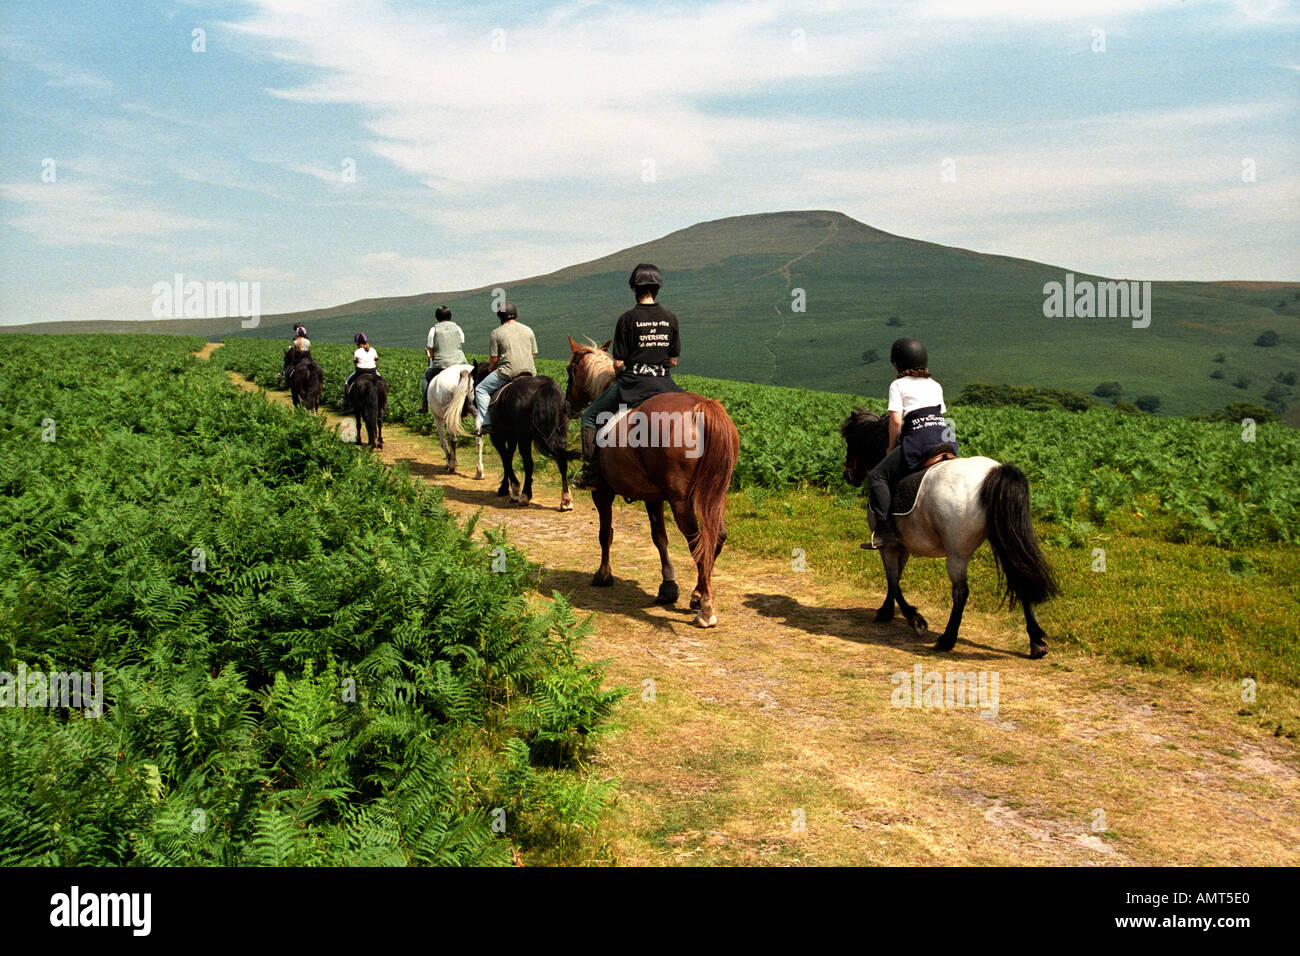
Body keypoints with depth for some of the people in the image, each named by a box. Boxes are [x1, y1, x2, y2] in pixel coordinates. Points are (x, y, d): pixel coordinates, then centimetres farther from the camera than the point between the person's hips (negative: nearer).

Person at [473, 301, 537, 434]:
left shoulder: (497, 332, -1)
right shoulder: (528, 330, 11)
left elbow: (493, 357, -2)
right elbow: (534, 354, 14)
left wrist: (490, 368, 18)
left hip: (508, 371, -4)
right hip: (529, 371, 4)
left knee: (481, 389, 9)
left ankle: (485, 423, -1)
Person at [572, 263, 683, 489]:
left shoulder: (628, 318, -7)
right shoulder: (670, 318, 6)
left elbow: (618, 363, -7)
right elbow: (674, 360, 10)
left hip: (632, 381, -4)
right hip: (663, 383, 4)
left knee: (590, 417, 10)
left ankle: (591, 472, 1)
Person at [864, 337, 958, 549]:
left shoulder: (898, 385, 6)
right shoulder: (935, 385, 23)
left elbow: (896, 421, -2)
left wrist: (891, 448, 9)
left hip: (919, 440, -7)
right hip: (947, 438, 7)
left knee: (877, 476, -1)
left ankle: (885, 529, -14)